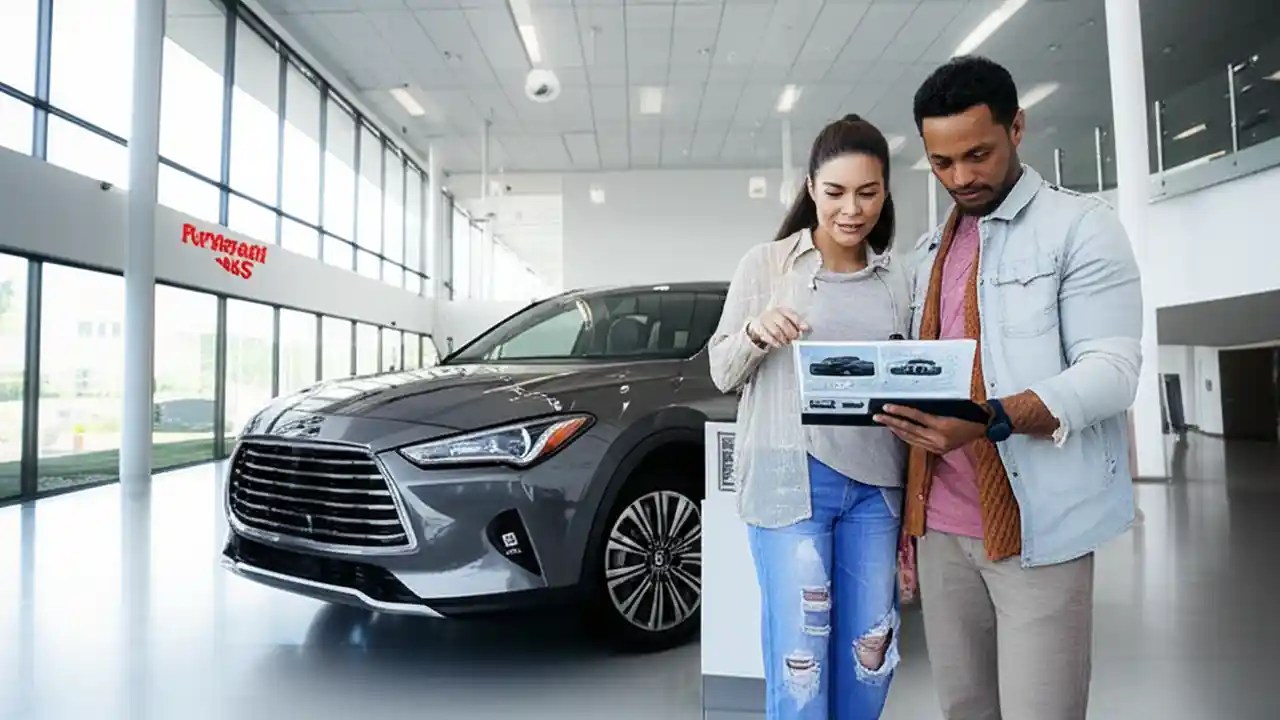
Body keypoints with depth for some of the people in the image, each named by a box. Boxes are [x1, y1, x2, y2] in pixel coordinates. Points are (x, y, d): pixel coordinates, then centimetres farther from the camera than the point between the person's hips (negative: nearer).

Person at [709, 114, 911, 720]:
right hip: (790, 479, -3)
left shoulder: (896, 281, 11)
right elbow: (722, 373, 2)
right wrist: (755, 331, -17)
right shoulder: (767, 263, 2)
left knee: (869, 655, 10)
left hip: (875, 482, 4)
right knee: (799, 660, -1)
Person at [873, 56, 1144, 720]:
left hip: (1036, 526, -5)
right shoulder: (927, 251, 15)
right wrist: (908, 514, 9)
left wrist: (989, 420, -29)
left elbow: (1112, 371, -12)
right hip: (940, 526, 5)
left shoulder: (1080, 225, -2)